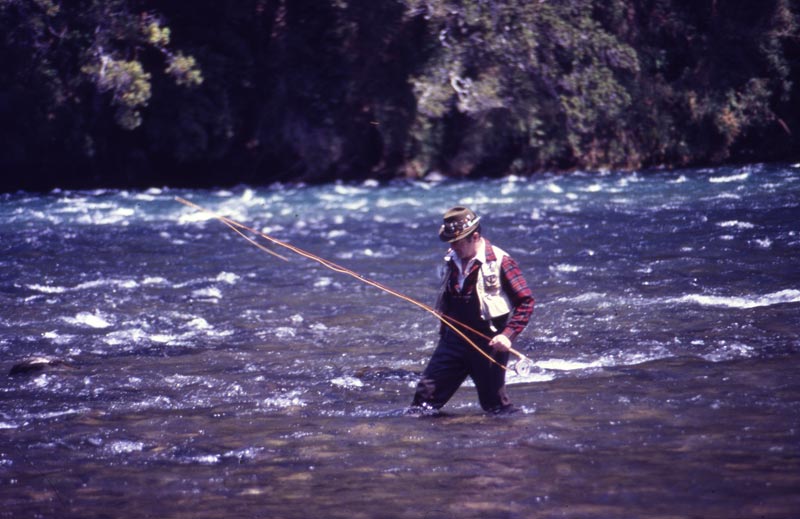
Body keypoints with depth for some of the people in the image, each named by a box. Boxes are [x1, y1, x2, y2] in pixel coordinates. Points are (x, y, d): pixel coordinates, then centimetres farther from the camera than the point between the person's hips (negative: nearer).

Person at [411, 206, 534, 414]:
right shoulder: (451, 261, 7)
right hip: (453, 340, 5)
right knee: (426, 394, -4)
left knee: (495, 405, 6)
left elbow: (526, 301, -11)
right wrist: (443, 332, 17)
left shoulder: (500, 262, -12)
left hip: (488, 343, -5)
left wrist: (508, 334, -21)